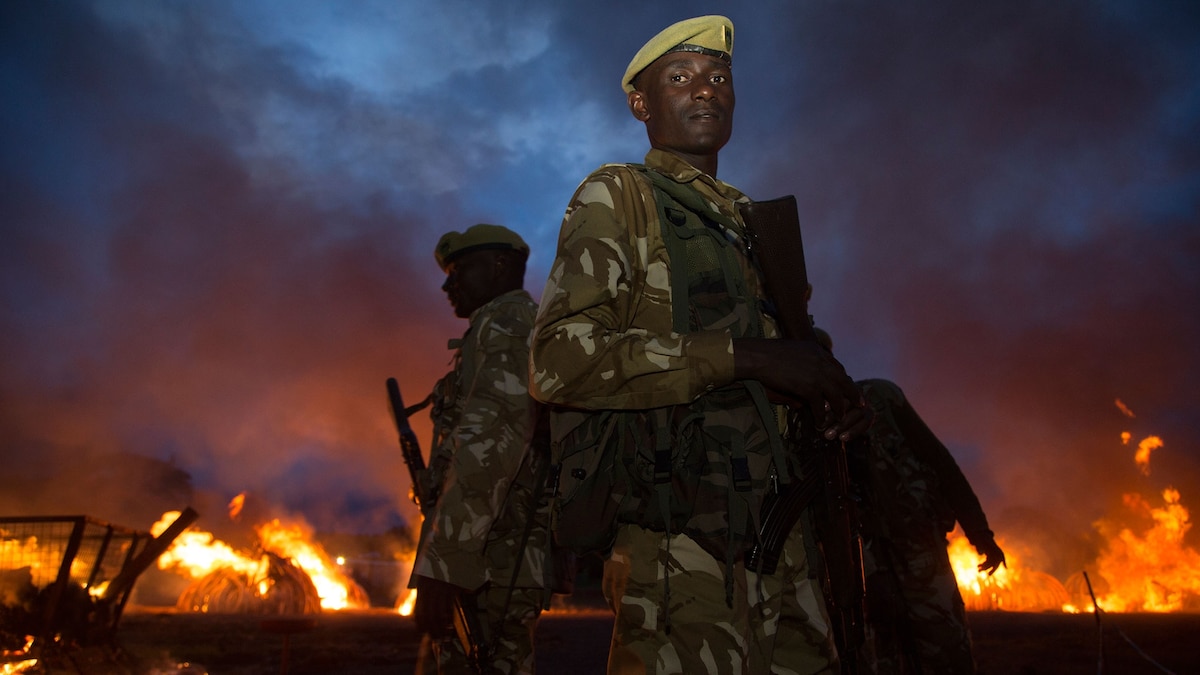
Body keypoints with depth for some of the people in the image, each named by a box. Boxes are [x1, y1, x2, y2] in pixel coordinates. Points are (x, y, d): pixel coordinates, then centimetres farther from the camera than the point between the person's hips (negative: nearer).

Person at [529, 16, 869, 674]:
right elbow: (558, 361, -16)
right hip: (678, 543, -7)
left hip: (768, 532, 8)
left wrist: (828, 388, 6)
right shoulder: (616, 196, -1)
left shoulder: (743, 223, 22)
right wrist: (740, 354, -21)